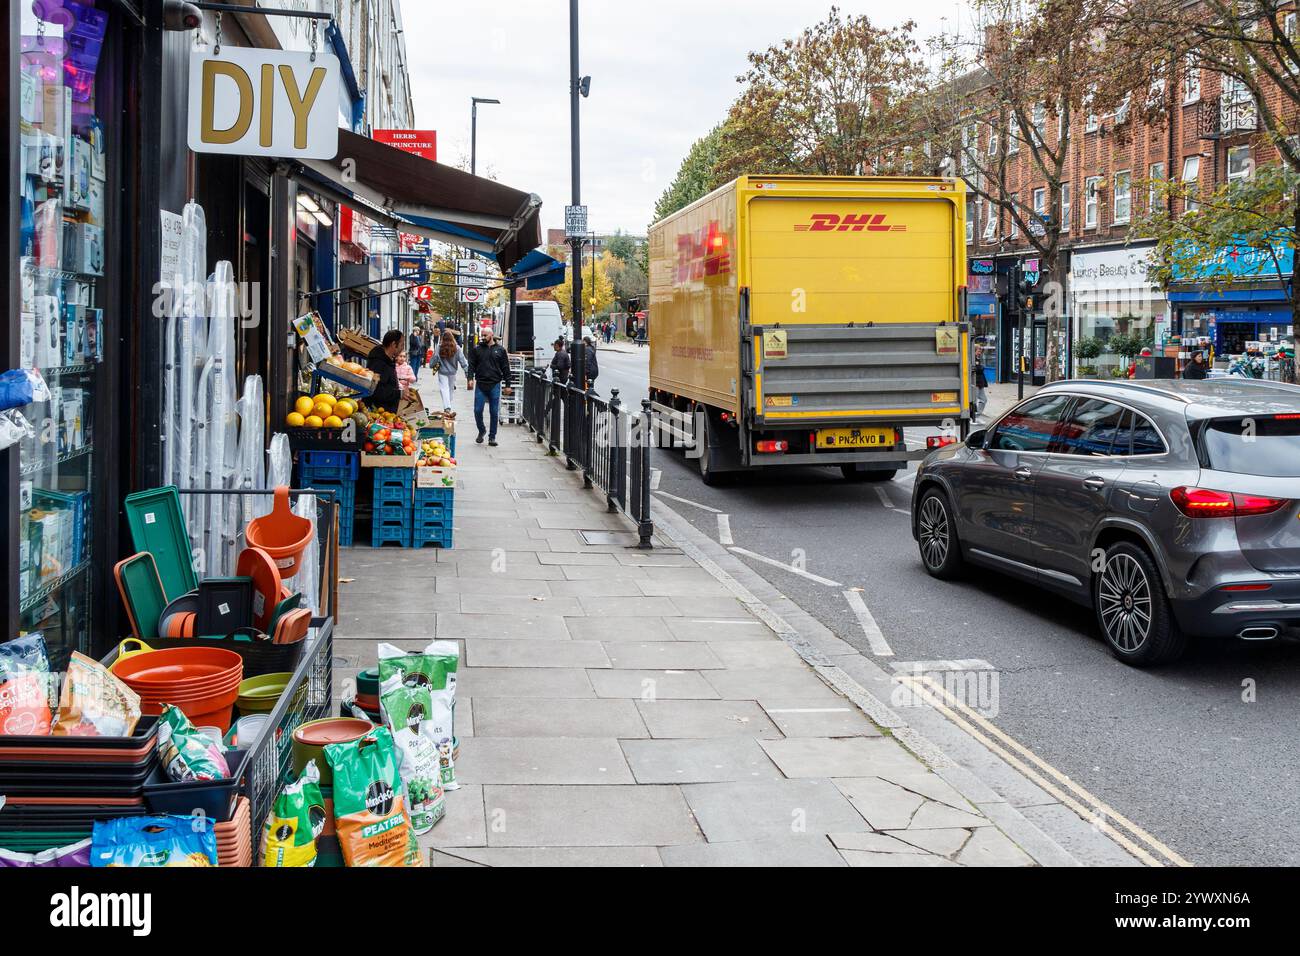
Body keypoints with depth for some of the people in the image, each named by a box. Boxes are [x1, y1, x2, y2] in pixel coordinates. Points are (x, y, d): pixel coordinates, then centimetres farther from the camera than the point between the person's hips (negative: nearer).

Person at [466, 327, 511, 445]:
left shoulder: (500, 350, 6)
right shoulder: (476, 349, 7)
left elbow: (505, 368, 7)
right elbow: (471, 365, 5)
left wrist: (507, 384, 3)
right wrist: (470, 378, -11)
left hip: (495, 385, 0)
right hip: (480, 384, 1)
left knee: (494, 412, 2)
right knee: (478, 410, -4)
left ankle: (492, 437, 11)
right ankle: (481, 431, 20)